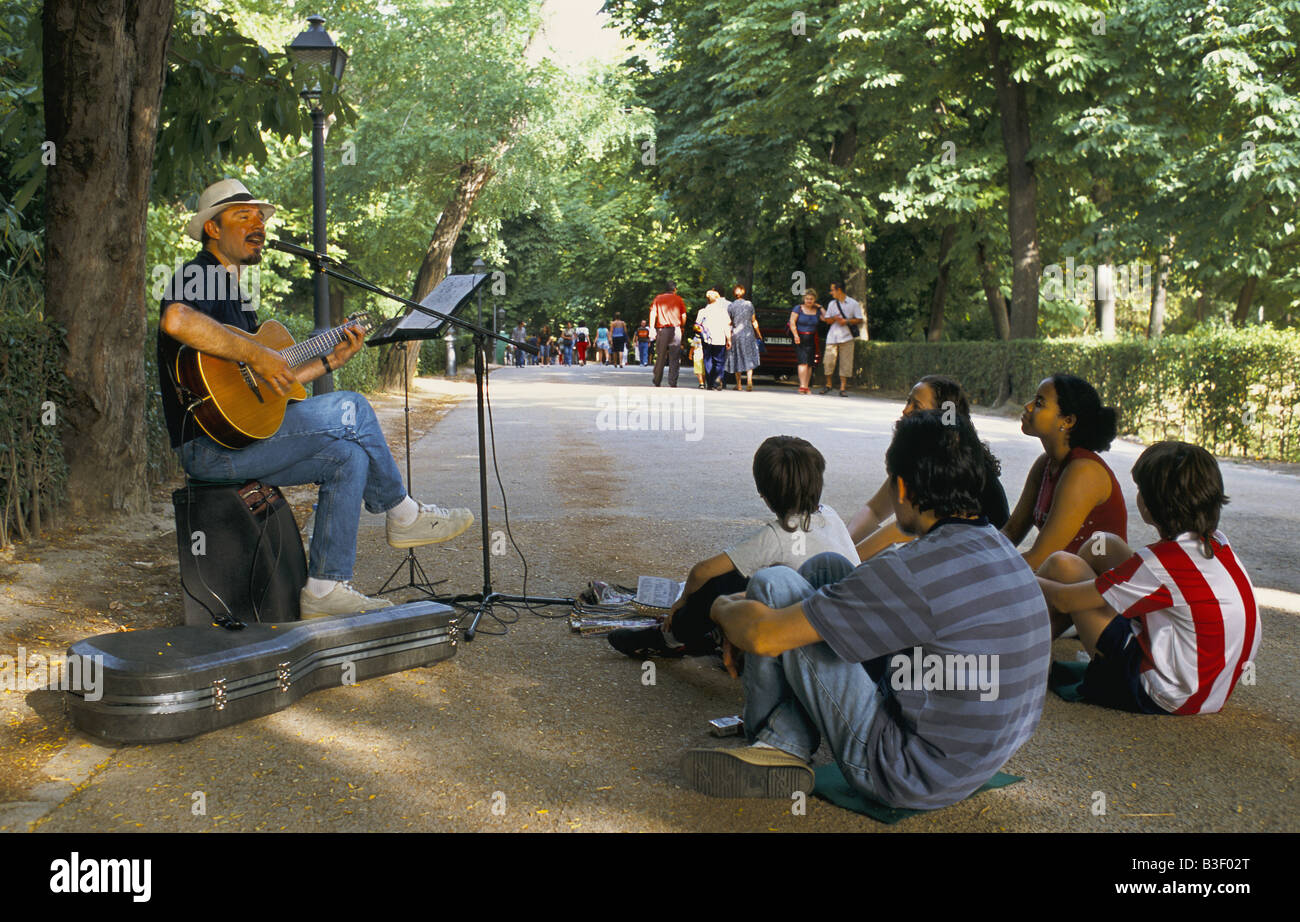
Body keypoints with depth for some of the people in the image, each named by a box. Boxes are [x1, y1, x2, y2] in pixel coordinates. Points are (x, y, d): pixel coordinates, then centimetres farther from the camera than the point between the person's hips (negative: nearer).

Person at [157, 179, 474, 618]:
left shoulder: (232, 291, 25)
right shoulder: (198, 276, -6)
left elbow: (272, 385, 21)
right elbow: (176, 320, -34)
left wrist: (329, 361, 16)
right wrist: (255, 355, -29)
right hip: (210, 444, -10)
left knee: (349, 456, 1)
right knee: (351, 410, -12)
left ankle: (326, 587, -1)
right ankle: (401, 513, 7)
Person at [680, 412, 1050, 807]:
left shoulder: (917, 573, -27)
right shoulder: (998, 548, 2)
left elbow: (764, 635, -21)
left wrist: (723, 608, 4)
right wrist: (748, 615, 16)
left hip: (912, 779, -8)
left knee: (773, 584, -4)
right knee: (826, 568, 12)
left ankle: (780, 741, 18)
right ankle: (781, 744, 10)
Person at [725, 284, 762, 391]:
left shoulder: (730, 306, -5)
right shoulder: (749, 304, -2)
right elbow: (754, 321, 4)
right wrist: (758, 334, 16)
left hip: (735, 334, 0)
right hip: (748, 333, 0)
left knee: (737, 359, 10)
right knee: (749, 358, 5)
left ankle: (738, 384, 15)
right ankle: (749, 380, -14)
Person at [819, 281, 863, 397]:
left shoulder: (853, 303, 2)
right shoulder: (832, 304, 14)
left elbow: (859, 320, 1)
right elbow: (827, 320, 14)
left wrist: (847, 321, -13)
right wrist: (834, 318, -8)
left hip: (847, 337, -3)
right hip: (832, 337, 3)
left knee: (845, 363, -4)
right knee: (828, 361, -3)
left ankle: (843, 388, 1)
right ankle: (828, 385, 14)